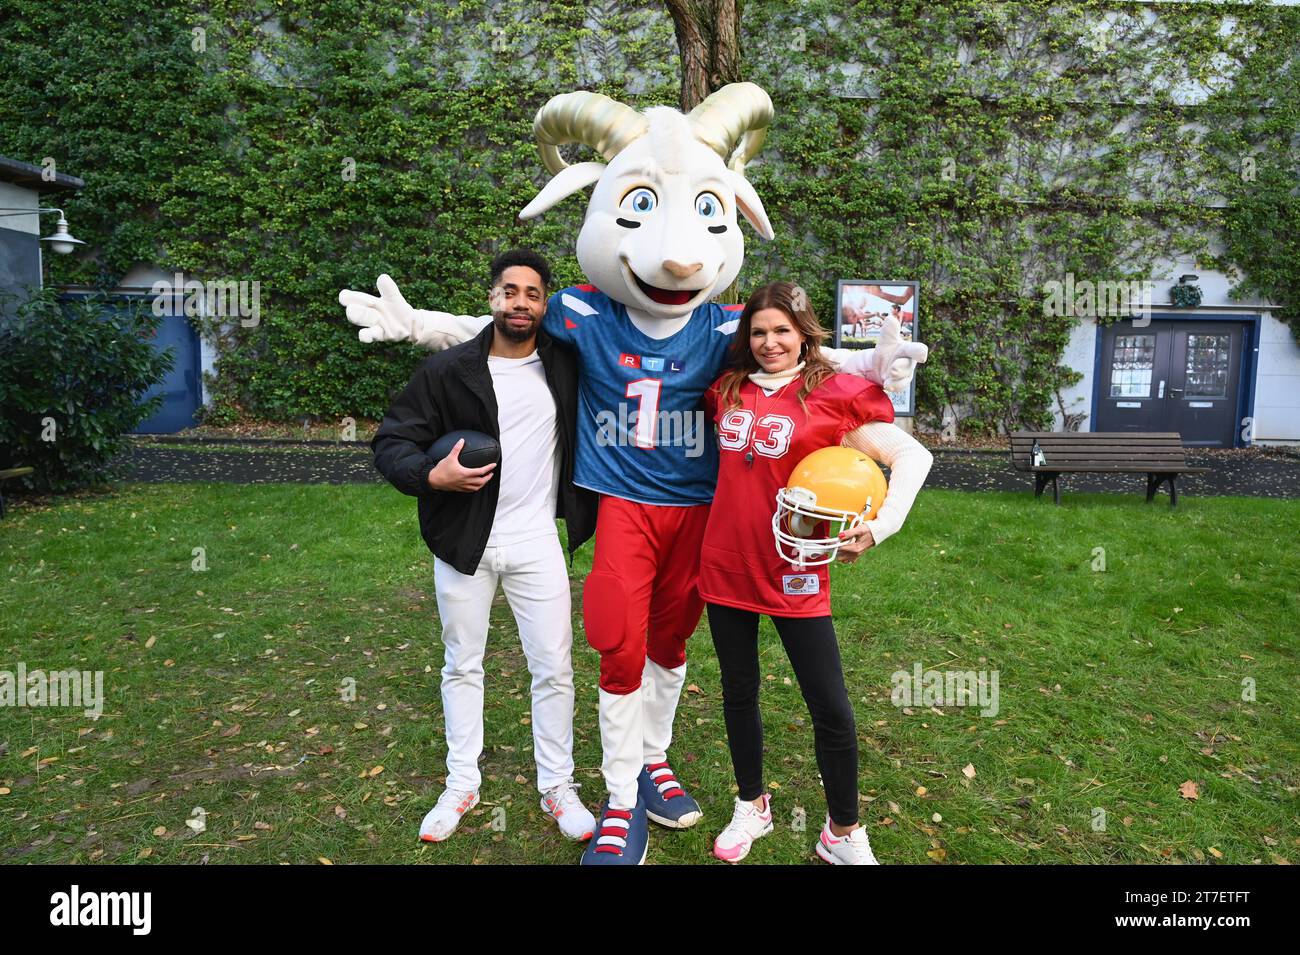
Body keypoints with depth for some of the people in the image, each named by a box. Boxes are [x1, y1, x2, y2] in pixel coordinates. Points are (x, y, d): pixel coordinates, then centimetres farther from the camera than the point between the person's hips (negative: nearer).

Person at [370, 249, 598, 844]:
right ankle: (461, 784, 31)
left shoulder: (564, 365, -1)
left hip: (538, 543, 1)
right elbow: (391, 443, -5)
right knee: (461, 665, 14)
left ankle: (557, 786, 24)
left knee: (554, 667, 5)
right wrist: (431, 476, -24)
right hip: (463, 544, 0)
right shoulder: (447, 370, -6)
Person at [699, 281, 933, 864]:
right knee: (739, 692, 17)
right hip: (725, 565, 4)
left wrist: (879, 526, -20)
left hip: (794, 574, -4)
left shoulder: (834, 394, -7)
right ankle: (752, 807, 39)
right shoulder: (728, 389, 5)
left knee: (831, 709, 1)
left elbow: (912, 457, -11)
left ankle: (843, 835, 24)